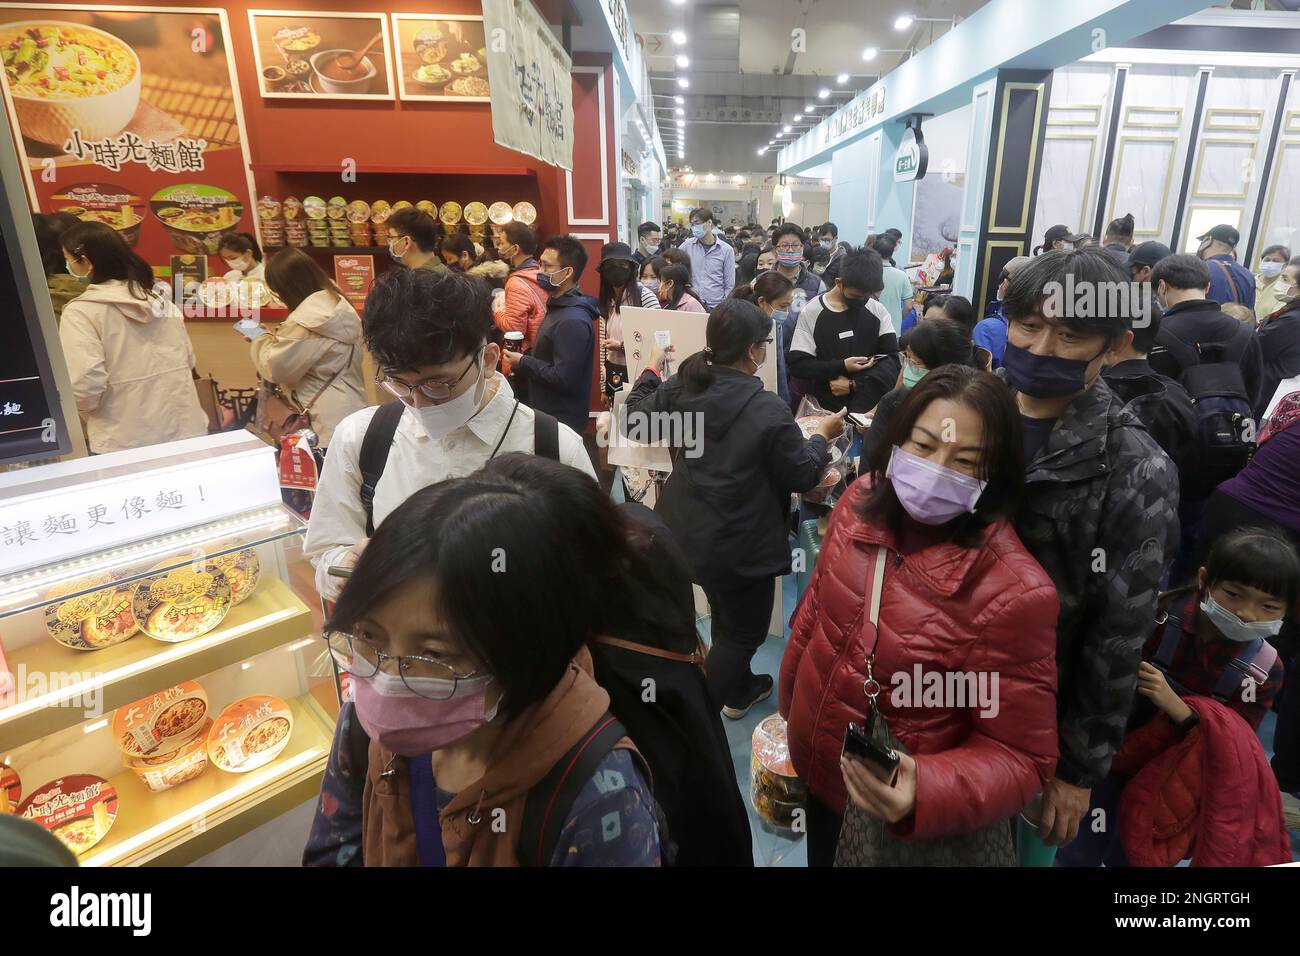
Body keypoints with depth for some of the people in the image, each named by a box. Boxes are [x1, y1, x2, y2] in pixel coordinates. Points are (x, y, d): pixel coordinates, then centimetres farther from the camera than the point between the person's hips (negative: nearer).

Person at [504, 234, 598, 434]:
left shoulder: (573, 321, -23)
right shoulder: (559, 307, 9)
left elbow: (564, 378, -28)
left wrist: (523, 362, -16)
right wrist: (524, 358, 1)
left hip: (562, 422, -10)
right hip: (548, 413, 10)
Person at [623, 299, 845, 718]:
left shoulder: (680, 387, -7)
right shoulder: (769, 411, -24)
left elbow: (636, 417, 11)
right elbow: (802, 476, -12)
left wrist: (652, 367, 24)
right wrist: (822, 436, 6)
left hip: (689, 533, 8)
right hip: (742, 546, -7)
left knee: (729, 618, 29)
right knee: (743, 629, 14)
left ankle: (737, 691, 51)